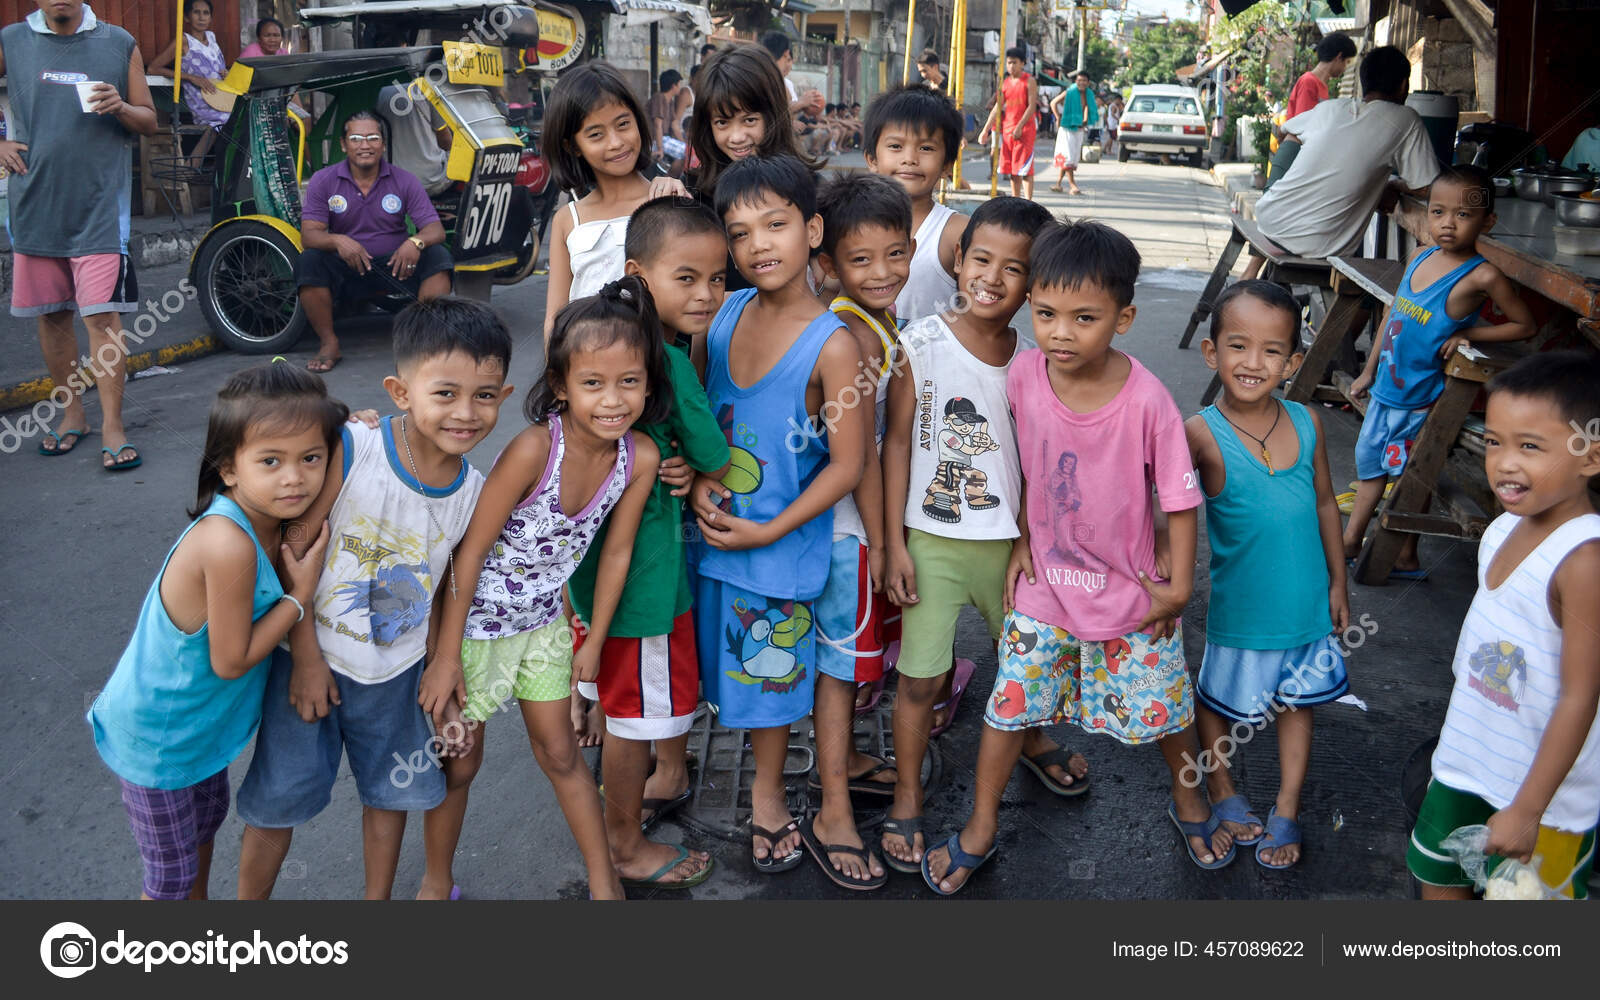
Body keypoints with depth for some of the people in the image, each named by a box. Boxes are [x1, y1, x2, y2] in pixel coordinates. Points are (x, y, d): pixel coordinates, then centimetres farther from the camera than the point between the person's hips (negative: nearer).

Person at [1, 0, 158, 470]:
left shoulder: (119, 44, 6)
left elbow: (150, 122, 9)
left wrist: (120, 108, -12)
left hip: (100, 205, -2)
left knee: (102, 316, -8)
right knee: (51, 316, 10)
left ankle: (112, 427, -4)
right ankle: (72, 413, 24)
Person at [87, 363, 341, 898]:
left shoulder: (270, 518, -14)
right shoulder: (228, 544, -37)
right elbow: (231, 660, -27)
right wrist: (300, 593, -22)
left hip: (201, 717, 9)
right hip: (156, 735, -9)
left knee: (208, 818, 31)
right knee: (172, 874, 12)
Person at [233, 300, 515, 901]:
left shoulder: (475, 492, -9)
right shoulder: (349, 452, -23)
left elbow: (447, 589, 3)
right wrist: (307, 658, -13)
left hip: (394, 670, 3)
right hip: (311, 655, -3)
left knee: (394, 789, 18)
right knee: (278, 799, 9)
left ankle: (378, 898, 43)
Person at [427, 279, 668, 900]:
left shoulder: (641, 457, -17)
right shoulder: (534, 449, -32)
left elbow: (616, 551, -3)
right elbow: (470, 551, -23)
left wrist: (594, 642, 5)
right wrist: (446, 656, -17)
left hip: (544, 619, 4)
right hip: (474, 617, -4)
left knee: (561, 754, 18)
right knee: (460, 763, 13)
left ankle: (605, 881, 33)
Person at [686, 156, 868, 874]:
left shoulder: (832, 345, -19)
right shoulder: (723, 313, -4)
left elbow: (847, 465, -17)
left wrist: (767, 533, -15)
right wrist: (699, 479, -8)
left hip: (782, 543, -4)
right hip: (713, 528, 4)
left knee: (773, 669, 13)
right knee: (716, 653, 20)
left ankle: (767, 790, 38)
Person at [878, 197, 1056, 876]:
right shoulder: (921, 345, -11)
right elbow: (898, 443, -7)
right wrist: (894, 544, -8)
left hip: (1010, 539, 3)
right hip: (932, 539, -2)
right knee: (919, 677, 1)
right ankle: (907, 799, 22)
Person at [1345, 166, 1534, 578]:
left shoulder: (1481, 276, -19)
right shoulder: (1420, 256, -1)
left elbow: (1525, 325, -10)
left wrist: (1468, 333, -19)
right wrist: (1369, 370, 15)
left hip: (1422, 396, -7)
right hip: (1386, 386, 7)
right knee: (1369, 463, 17)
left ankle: (1406, 559, 22)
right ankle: (1350, 542, 33)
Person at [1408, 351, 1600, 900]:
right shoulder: (1505, 529, -3)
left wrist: (1526, 809, -21)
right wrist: (1457, 741, 16)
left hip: (1543, 791, -7)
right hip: (1467, 764, 7)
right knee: (1437, 873, 23)